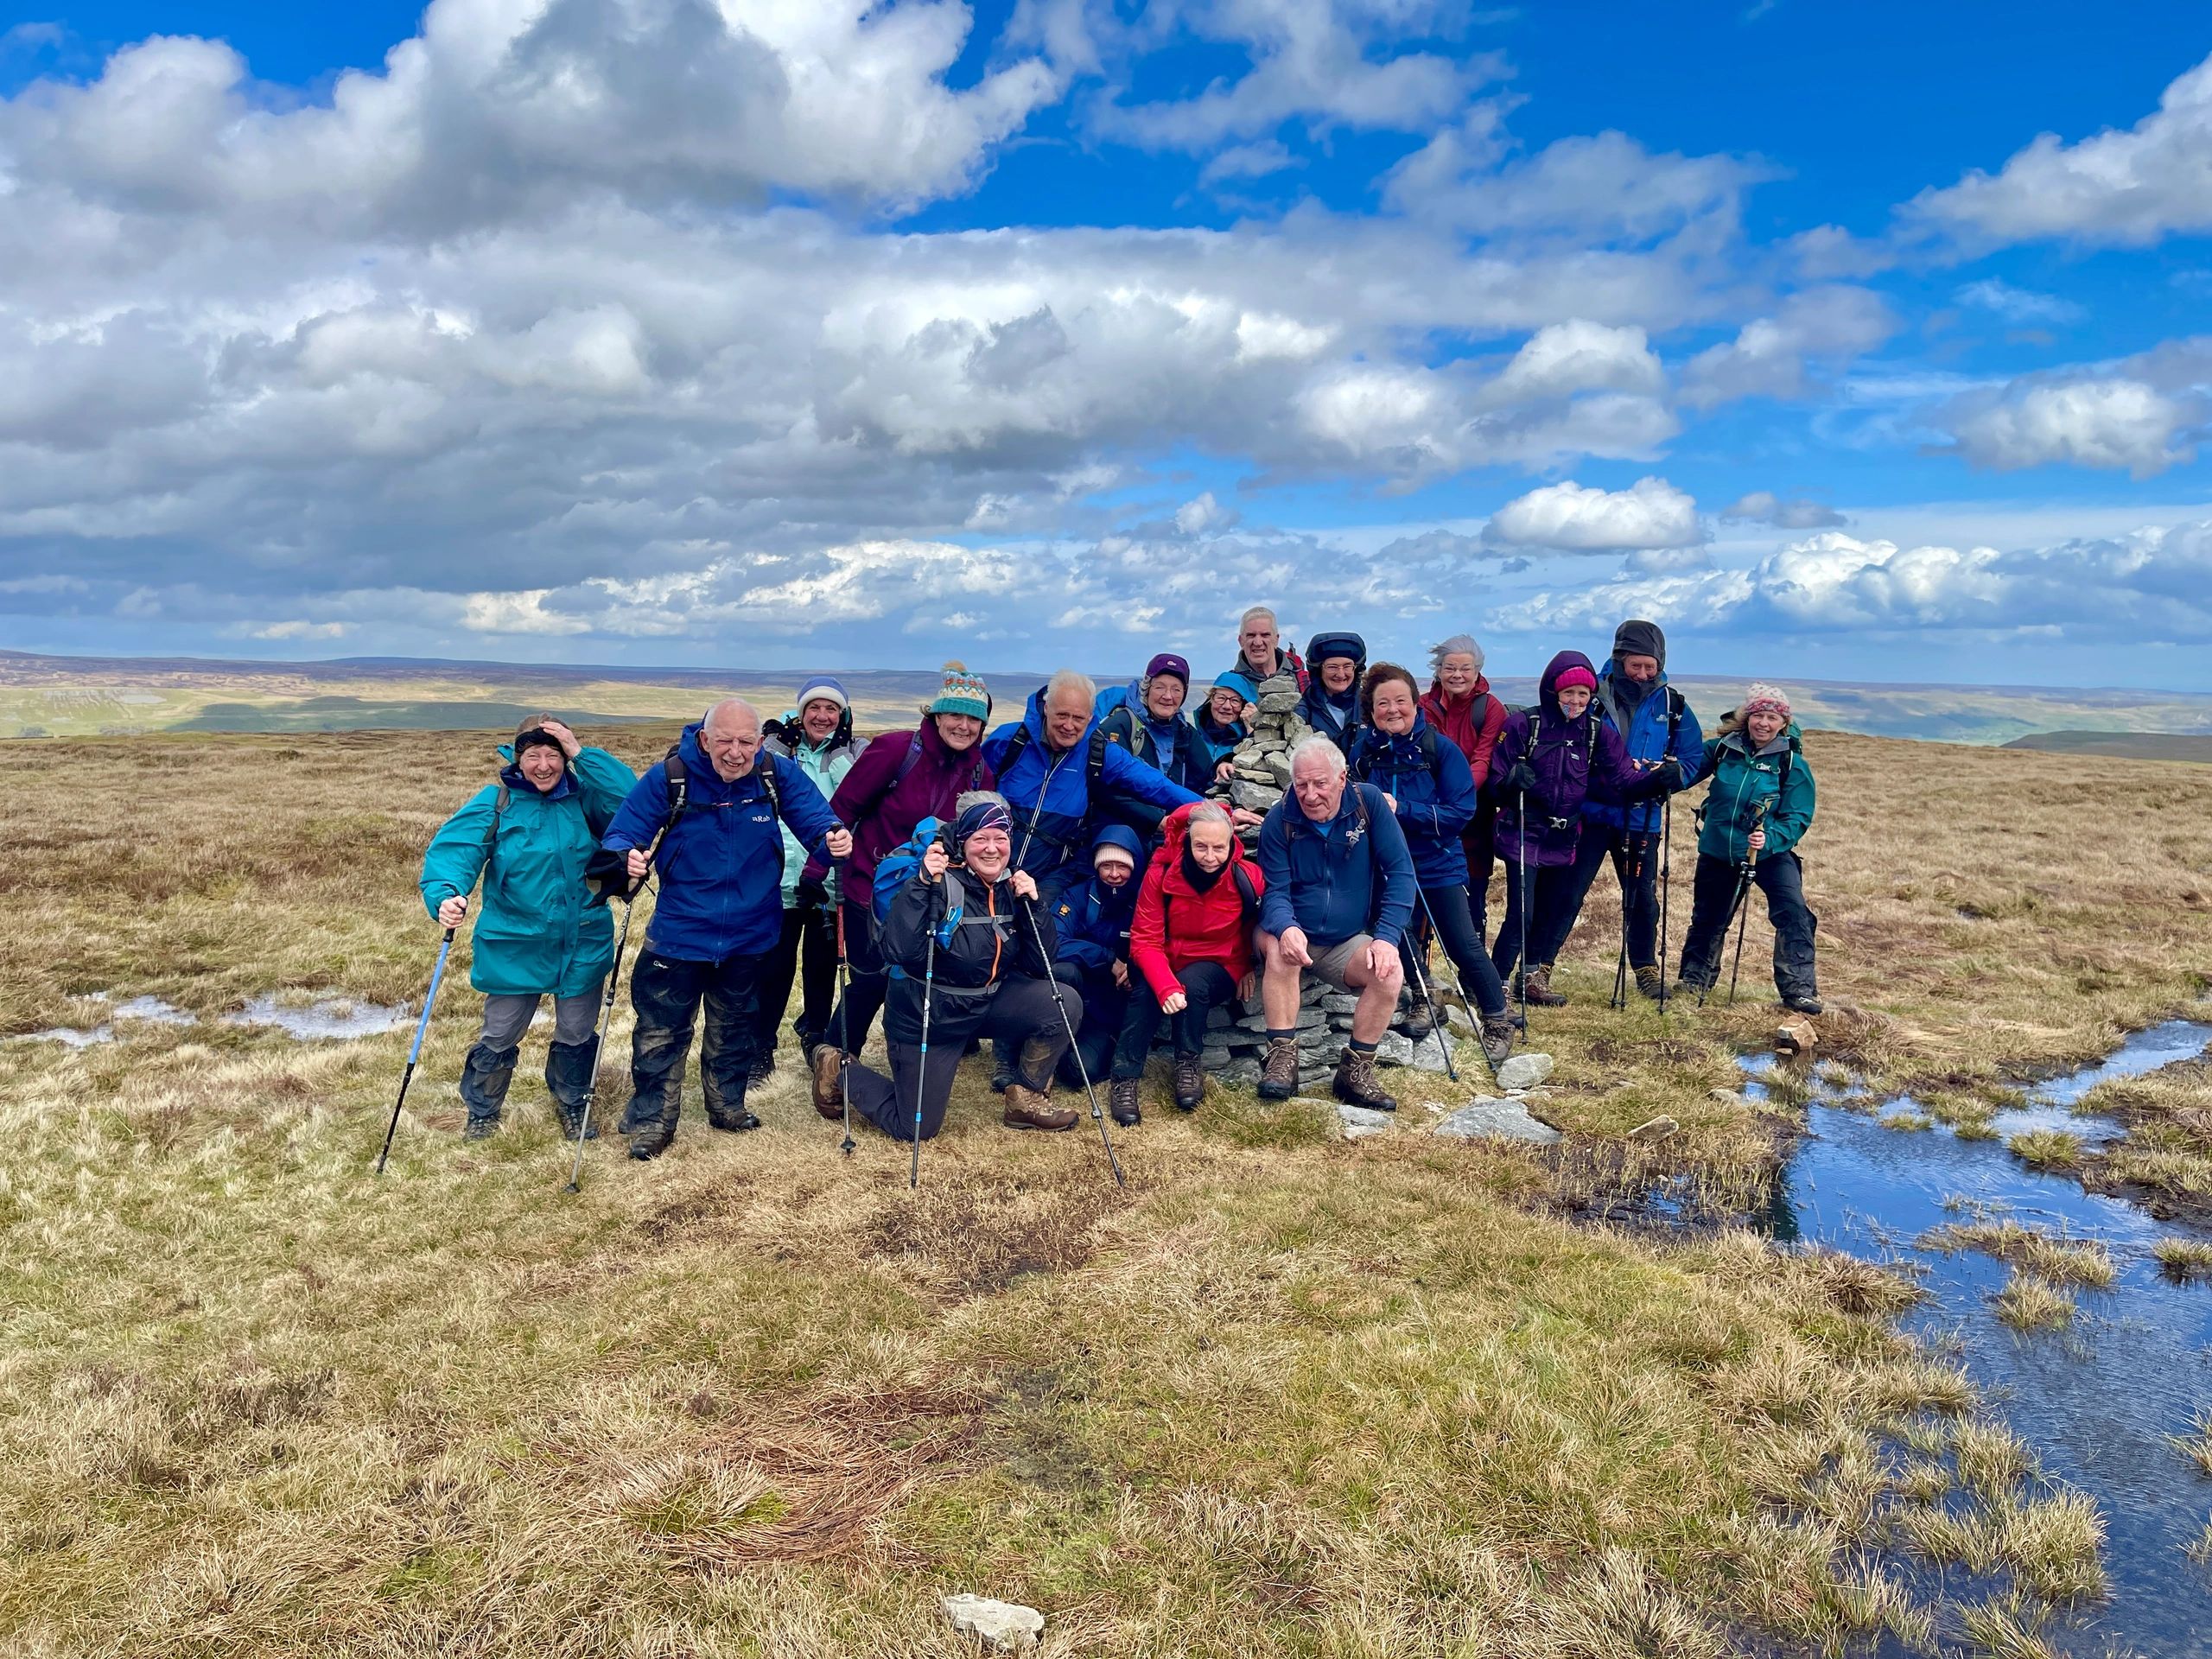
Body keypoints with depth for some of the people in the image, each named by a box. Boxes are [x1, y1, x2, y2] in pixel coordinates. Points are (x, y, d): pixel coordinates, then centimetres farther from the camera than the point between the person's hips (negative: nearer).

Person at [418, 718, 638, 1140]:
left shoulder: (583, 797, -1)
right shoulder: (495, 802, -7)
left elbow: (632, 797, -18)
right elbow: (454, 848, -19)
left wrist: (582, 753, -20)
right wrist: (445, 895, -39)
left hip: (582, 944, 2)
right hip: (513, 947, -2)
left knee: (577, 1034, 15)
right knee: (499, 1036, 10)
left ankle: (571, 1106, 39)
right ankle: (482, 1112, 34)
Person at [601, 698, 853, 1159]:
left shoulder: (779, 775, -11)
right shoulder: (668, 777, -16)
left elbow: (816, 819, -12)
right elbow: (620, 834, -13)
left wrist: (833, 839, -35)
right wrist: (627, 857, -36)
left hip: (751, 935, 3)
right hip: (679, 933, -2)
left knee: (734, 1029, 22)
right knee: (661, 1033, 5)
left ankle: (727, 1105, 42)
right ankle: (652, 1121, 23)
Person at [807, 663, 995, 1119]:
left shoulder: (979, 775, -2)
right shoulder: (896, 750, -16)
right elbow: (843, 808, -11)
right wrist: (816, 870, -10)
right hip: (871, 888, -4)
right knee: (870, 979, 0)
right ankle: (834, 1057, 25)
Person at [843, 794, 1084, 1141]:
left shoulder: (1013, 887, -5)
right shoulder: (940, 884, -22)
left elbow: (1039, 968, -6)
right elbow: (898, 953, -35)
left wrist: (1032, 905, -18)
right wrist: (922, 883, -40)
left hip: (988, 1002, 5)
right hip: (927, 1012, -5)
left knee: (1066, 1004, -14)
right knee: (916, 1128, 1)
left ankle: (1027, 1099, 7)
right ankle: (843, 1072, 27)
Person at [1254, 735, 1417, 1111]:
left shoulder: (1369, 802, -10)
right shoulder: (1279, 819, -12)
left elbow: (1400, 872, -10)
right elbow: (1275, 892, -14)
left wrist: (1387, 937, -20)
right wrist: (1286, 928, -38)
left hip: (1347, 942, 2)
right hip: (1293, 934, -2)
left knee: (1391, 972, -25)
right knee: (1279, 948, -35)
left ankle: (1355, 1072, -9)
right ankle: (1282, 1058, -25)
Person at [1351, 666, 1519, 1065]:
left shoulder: (1440, 749, -12)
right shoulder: (1365, 750, -3)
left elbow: (1461, 811, -18)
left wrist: (1401, 809, -25)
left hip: (1438, 863, -3)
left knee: (1464, 945, -2)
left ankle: (1498, 1019, 17)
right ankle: (1424, 998, 39)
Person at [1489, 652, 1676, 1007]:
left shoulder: (1597, 732, 3)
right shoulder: (1522, 724, -7)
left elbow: (1623, 780, -4)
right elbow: (1497, 781, -4)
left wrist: (1658, 778, -23)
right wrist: (1514, 778, -26)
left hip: (1564, 839, 5)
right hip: (1523, 834, -4)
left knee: (1557, 912, 14)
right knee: (1521, 914, -11)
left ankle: (1534, 978, 33)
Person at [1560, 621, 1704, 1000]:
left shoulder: (1673, 705, 2)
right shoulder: (1593, 693, -7)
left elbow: (1691, 761, 6)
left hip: (1642, 819, 3)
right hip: (1591, 812, -3)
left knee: (1643, 896, 14)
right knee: (1569, 891, -1)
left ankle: (1645, 968, 31)